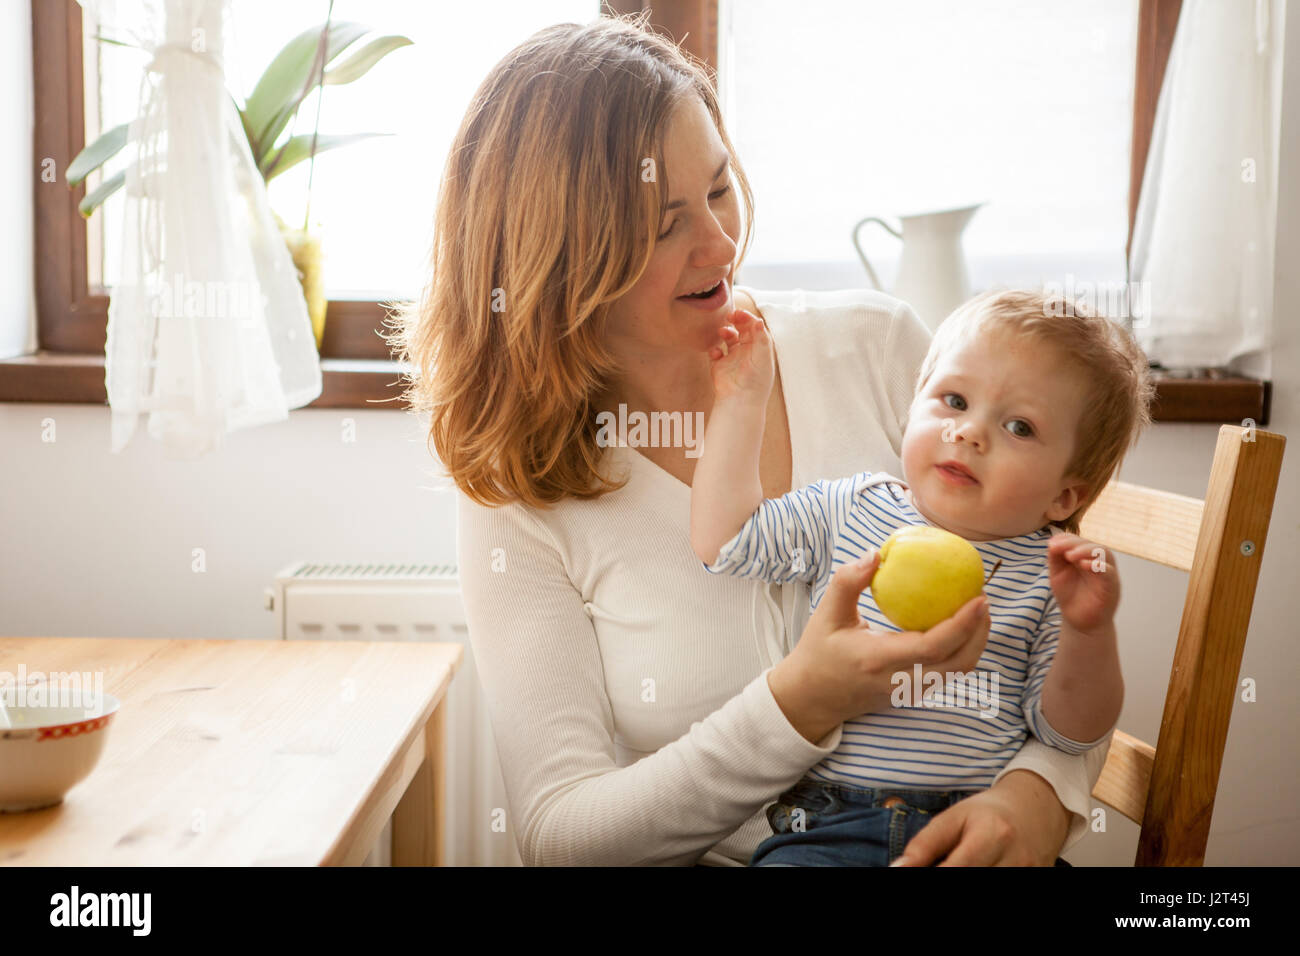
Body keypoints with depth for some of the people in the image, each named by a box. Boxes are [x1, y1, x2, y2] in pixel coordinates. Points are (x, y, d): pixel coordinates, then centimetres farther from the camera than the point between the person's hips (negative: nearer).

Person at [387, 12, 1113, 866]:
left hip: (947, 839, 2)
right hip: (710, 858, -1)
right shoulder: (517, 496, -6)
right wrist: (801, 707, -23)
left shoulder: (878, 349, -1)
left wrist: (1036, 794, -17)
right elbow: (556, 829, -11)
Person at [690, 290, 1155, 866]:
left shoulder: (1052, 573, 2)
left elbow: (1070, 732, 2)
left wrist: (1090, 632, -16)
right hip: (829, 825, 0)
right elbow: (724, 542, 5)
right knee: (791, 860, -29)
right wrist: (740, 402, 7)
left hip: (983, 826, 1)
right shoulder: (850, 510, 8)